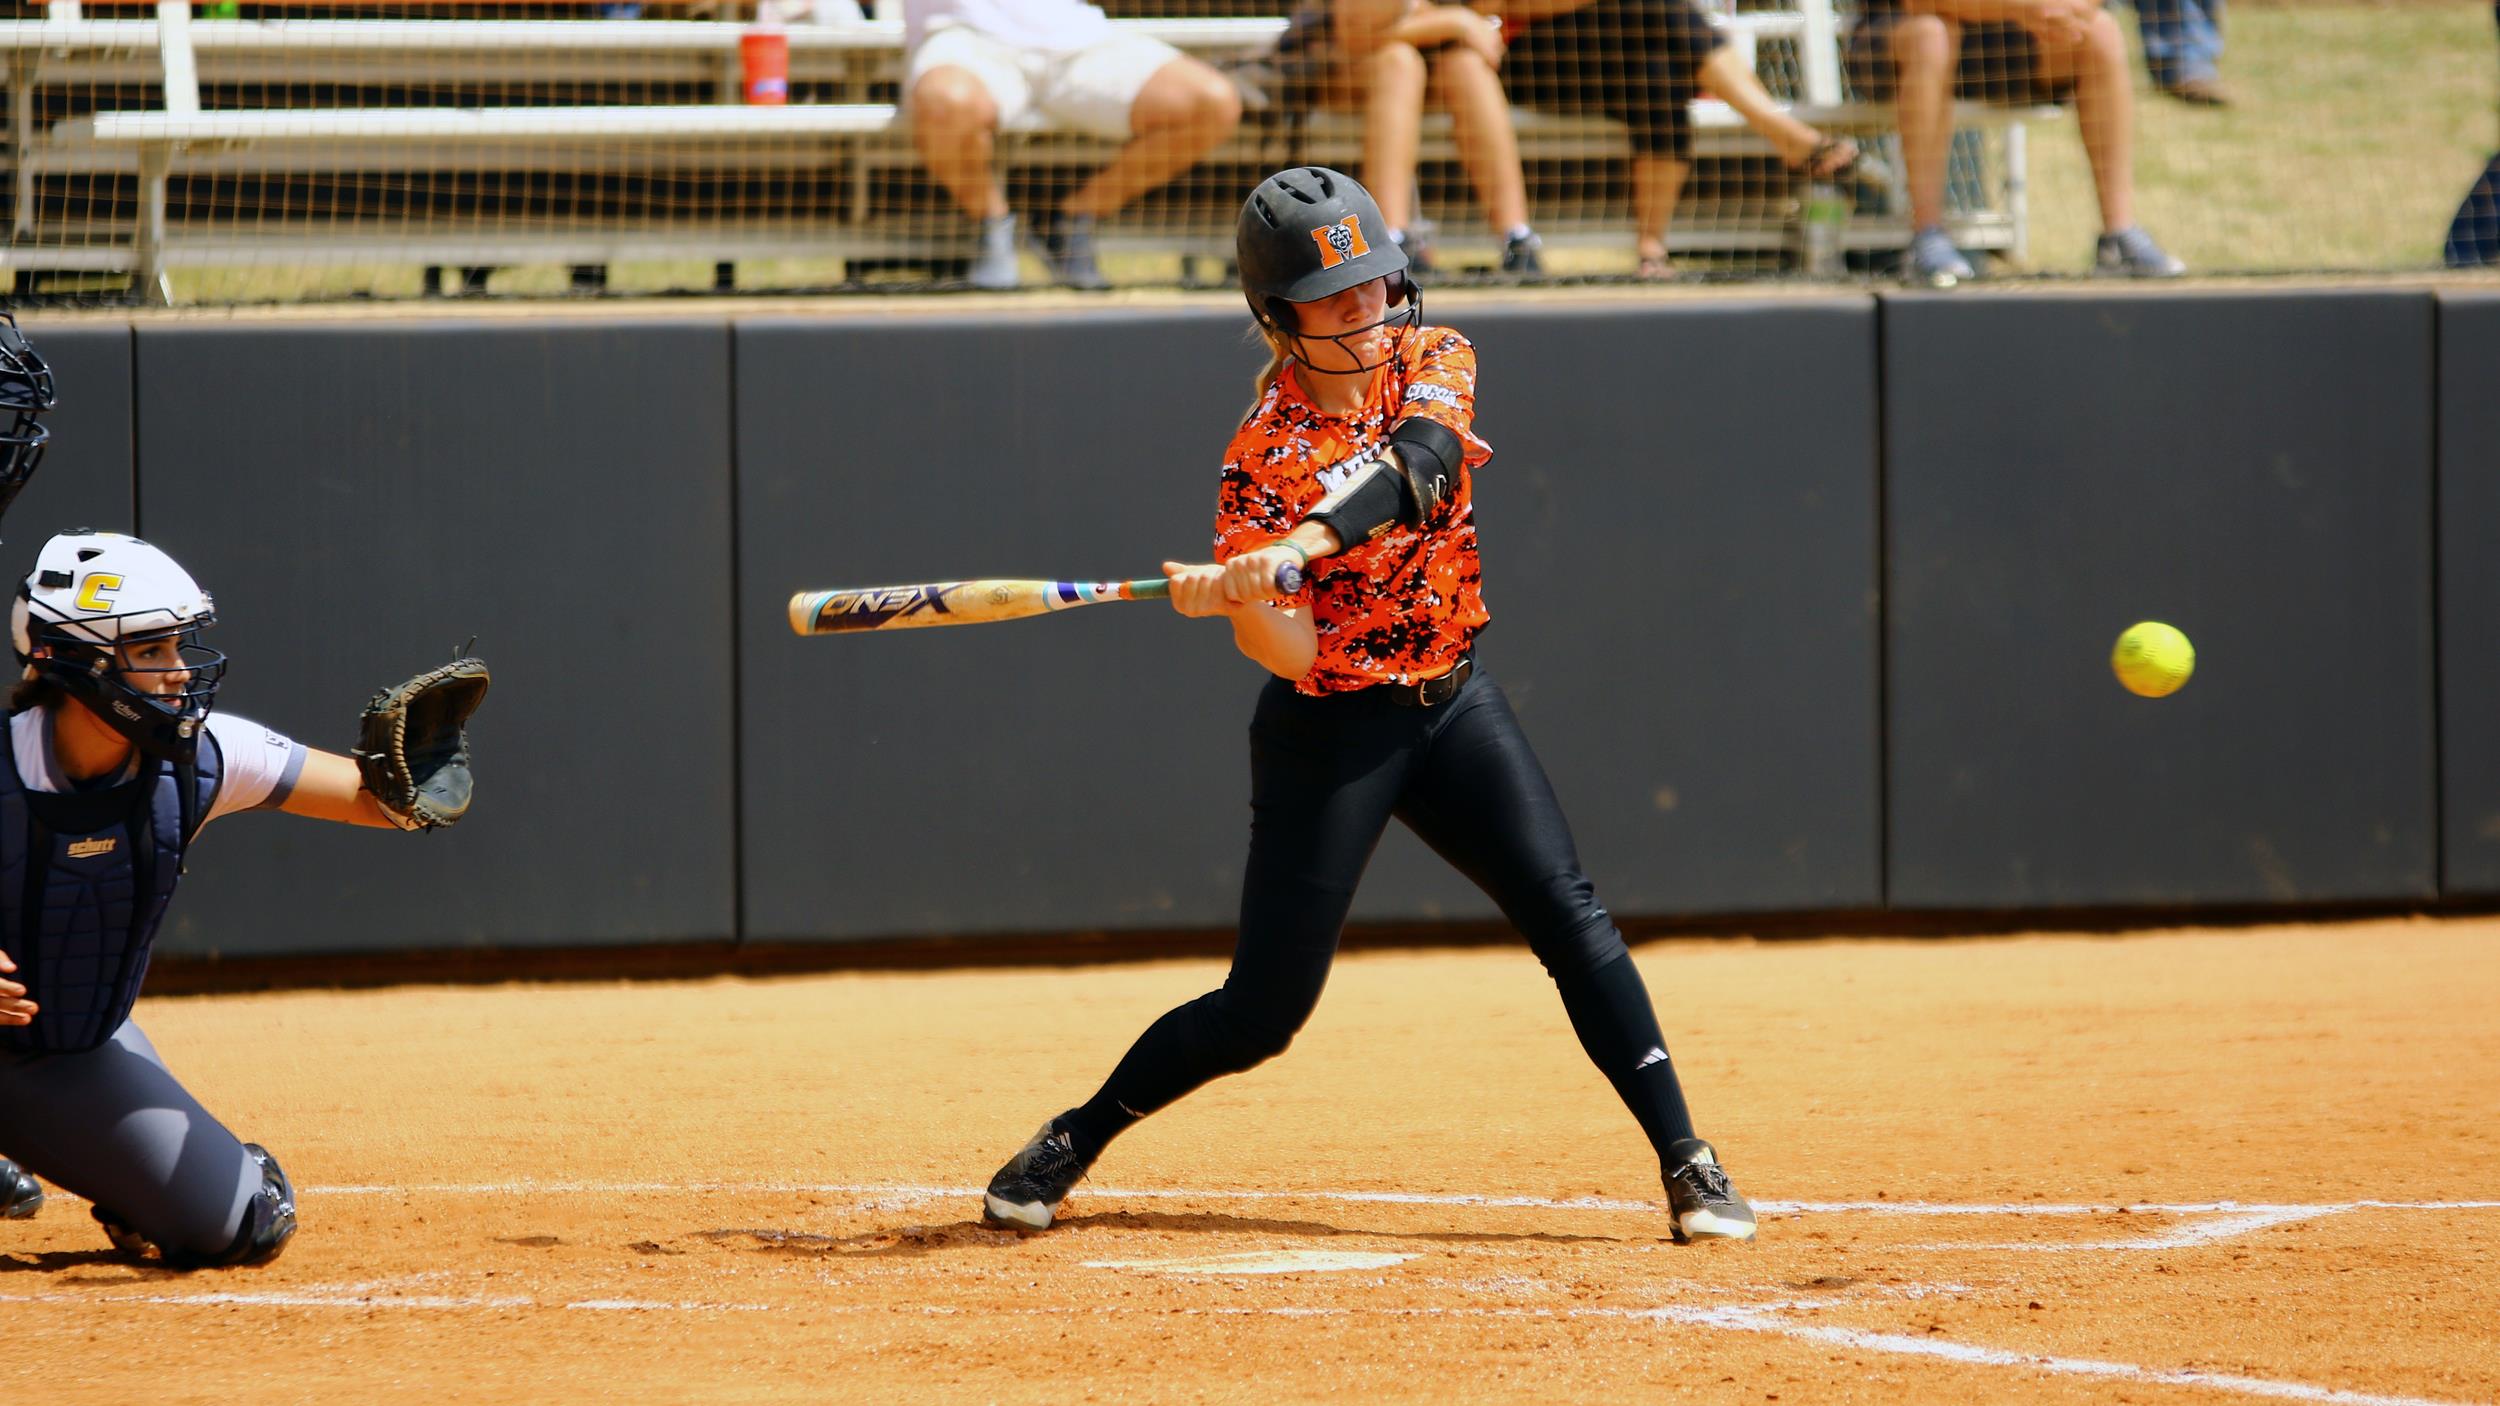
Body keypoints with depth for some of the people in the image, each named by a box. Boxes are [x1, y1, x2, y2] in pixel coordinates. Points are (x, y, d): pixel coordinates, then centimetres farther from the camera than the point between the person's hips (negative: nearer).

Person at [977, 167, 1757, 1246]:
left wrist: (1302, 544, -43)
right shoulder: (1265, 456, -16)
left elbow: (1418, 459, -28)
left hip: (1452, 703, 4)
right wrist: (1235, 597, -45)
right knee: (1264, 1010, -2)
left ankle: (1685, 1162, -10)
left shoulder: (1432, 359, -4)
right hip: (1329, 732, -4)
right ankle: (1069, 1145, 18)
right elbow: (1293, 654, -23)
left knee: (1568, 914, -11)